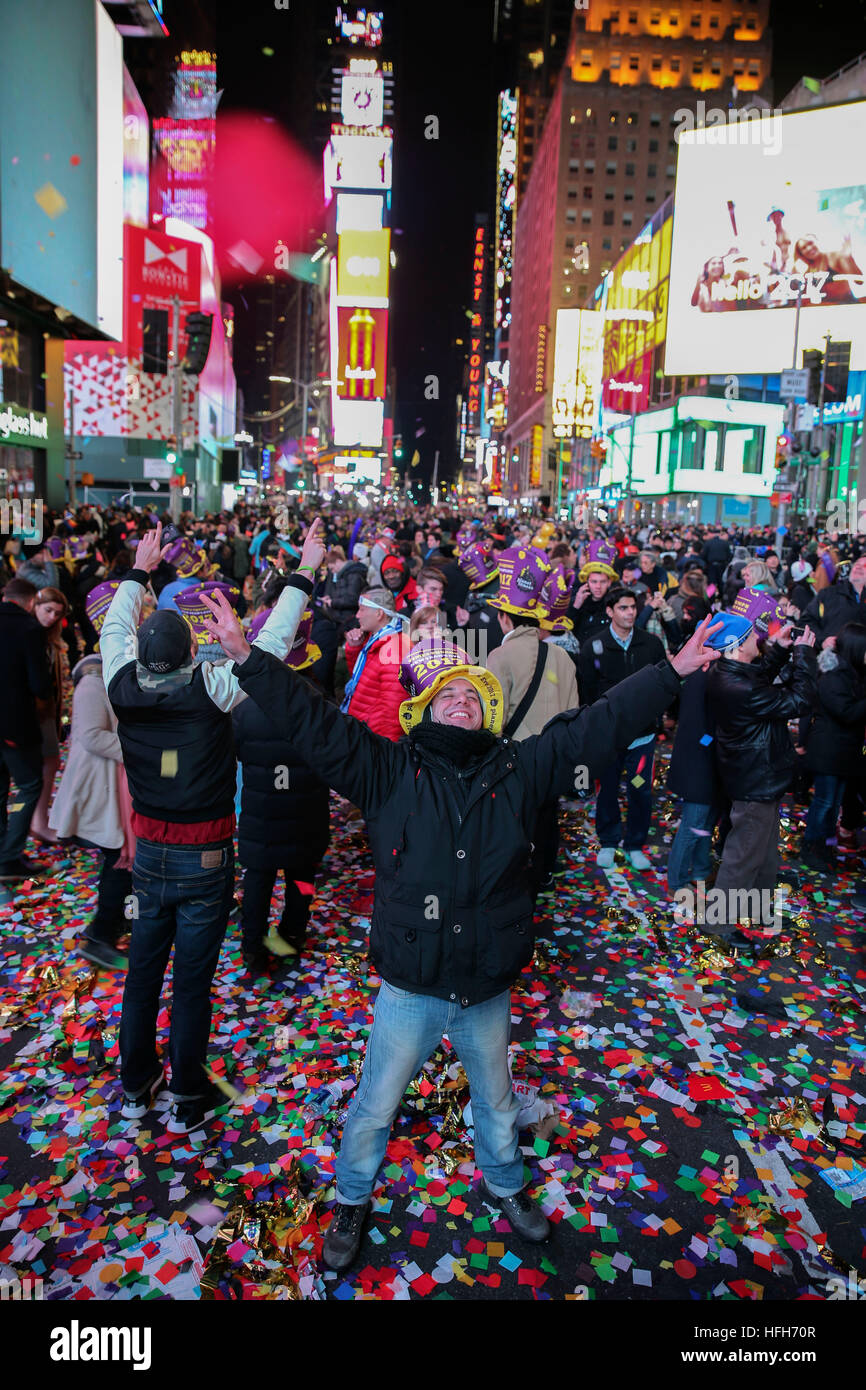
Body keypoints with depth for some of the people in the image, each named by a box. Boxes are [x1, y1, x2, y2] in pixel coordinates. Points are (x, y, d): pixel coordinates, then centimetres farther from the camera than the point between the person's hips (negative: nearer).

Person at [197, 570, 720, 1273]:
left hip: (488, 989, 2)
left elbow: (598, 726, -6)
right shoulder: (389, 770, -10)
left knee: (497, 1101, 27)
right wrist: (248, 656, -23)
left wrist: (674, 671, -6)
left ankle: (505, 1185, 56)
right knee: (375, 1107, 17)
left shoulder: (518, 771, -6)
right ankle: (353, 1200, 46)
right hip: (410, 989, -2)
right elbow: (314, 720, -16)